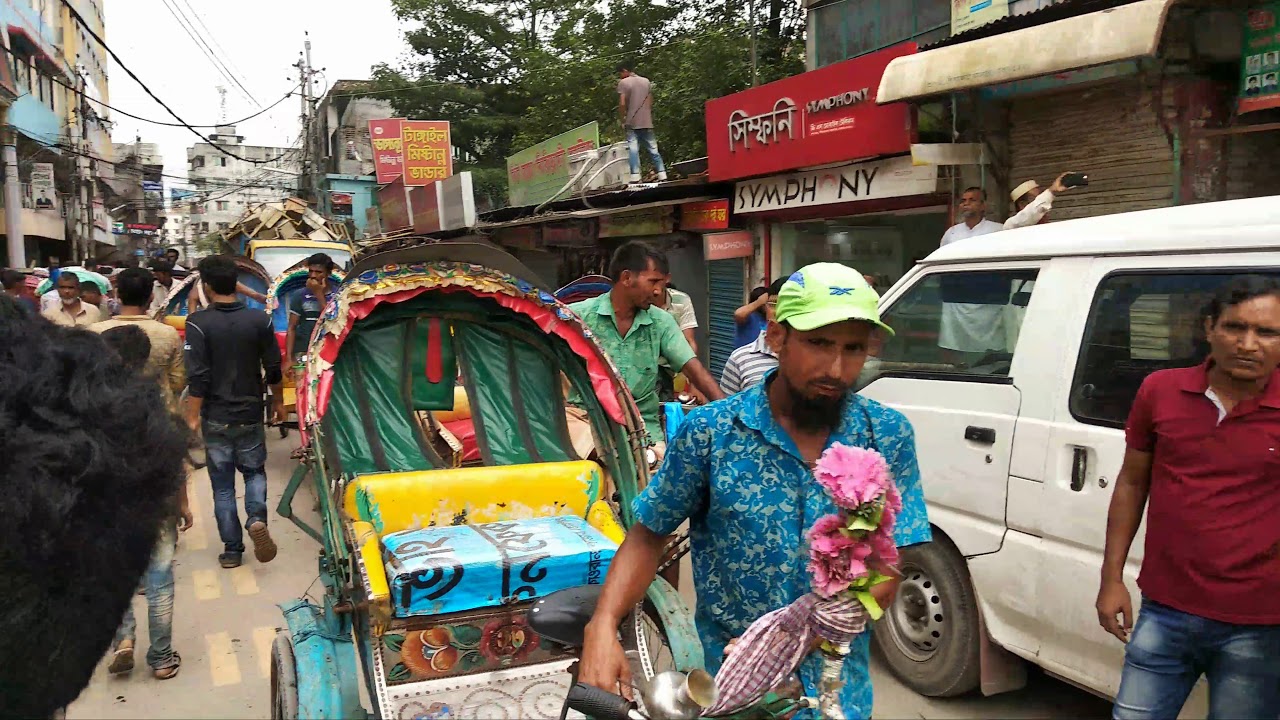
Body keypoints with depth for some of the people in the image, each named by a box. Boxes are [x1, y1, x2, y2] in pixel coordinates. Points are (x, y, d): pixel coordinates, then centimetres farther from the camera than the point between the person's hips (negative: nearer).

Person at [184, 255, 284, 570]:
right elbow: (273, 369, 2)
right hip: (250, 414, 2)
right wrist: (278, 402, 16)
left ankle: (232, 549, 14)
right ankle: (256, 518, -7)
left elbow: (197, 377, -16)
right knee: (255, 471, 19)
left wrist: (192, 418, -8)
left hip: (216, 418, -2)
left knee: (222, 485, 10)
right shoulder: (259, 320, -5)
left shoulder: (198, 324, -13)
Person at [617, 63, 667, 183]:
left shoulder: (623, 83, -3)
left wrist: (622, 120, -1)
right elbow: (651, 102, 13)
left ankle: (635, 177, -17)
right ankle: (662, 175, 4)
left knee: (633, 150, -7)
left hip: (632, 123, -4)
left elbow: (622, 104, -11)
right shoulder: (646, 81, 12)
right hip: (647, 122, 4)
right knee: (653, 150, 7)